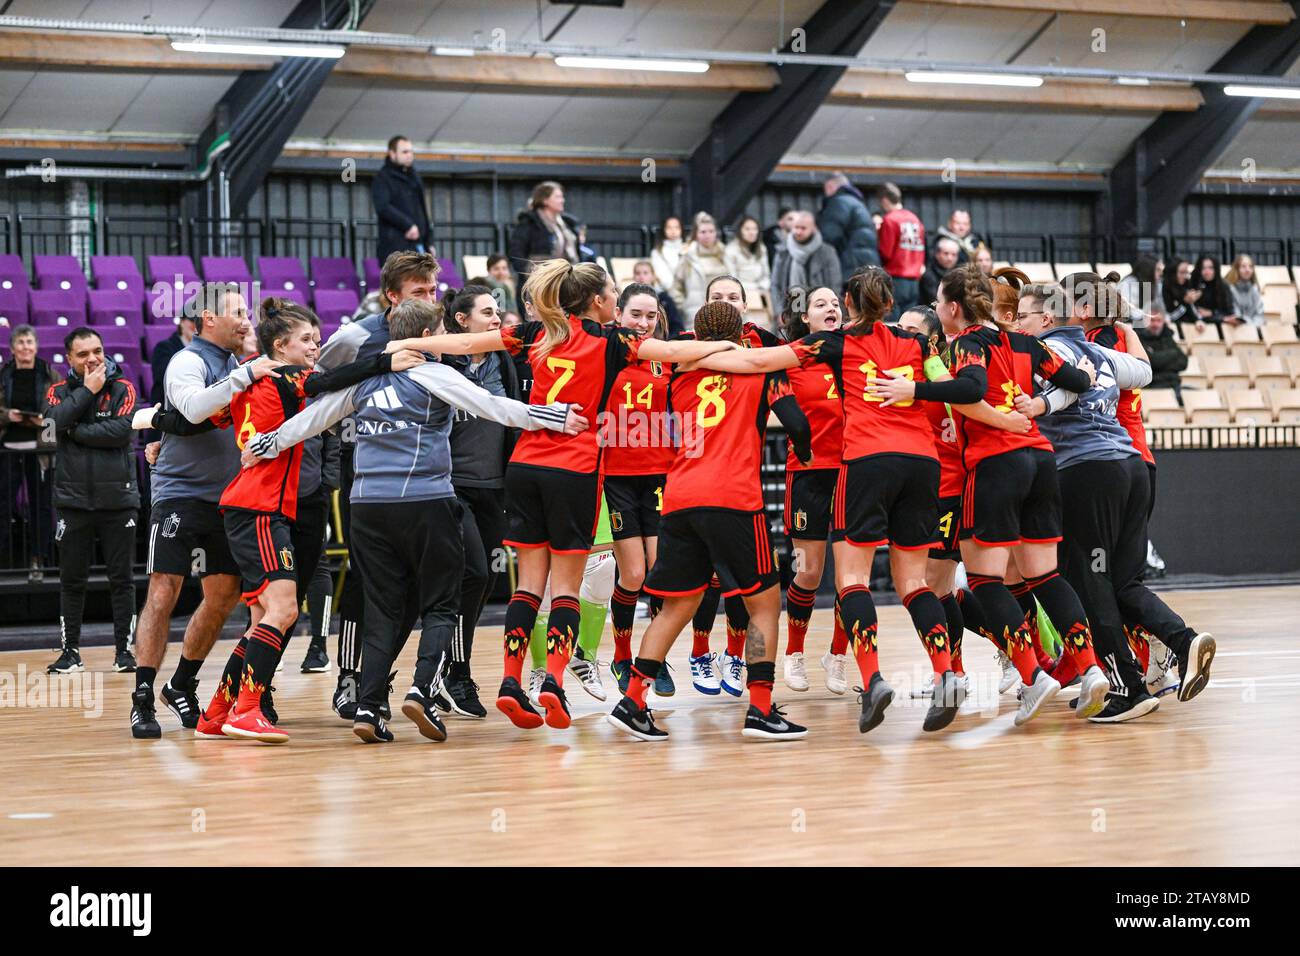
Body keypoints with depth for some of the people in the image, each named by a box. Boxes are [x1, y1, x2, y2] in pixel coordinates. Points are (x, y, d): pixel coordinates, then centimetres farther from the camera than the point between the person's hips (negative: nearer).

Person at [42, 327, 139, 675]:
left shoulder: (122, 388, 1)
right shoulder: (59, 391, 7)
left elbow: (122, 430, -14)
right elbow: (55, 422, -13)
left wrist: (76, 431, -10)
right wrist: (88, 390, -11)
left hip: (118, 499, -2)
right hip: (74, 499, 2)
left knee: (121, 578, 2)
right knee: (72, 579, 5)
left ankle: (123, 649, 10)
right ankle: (70, 650, 13)